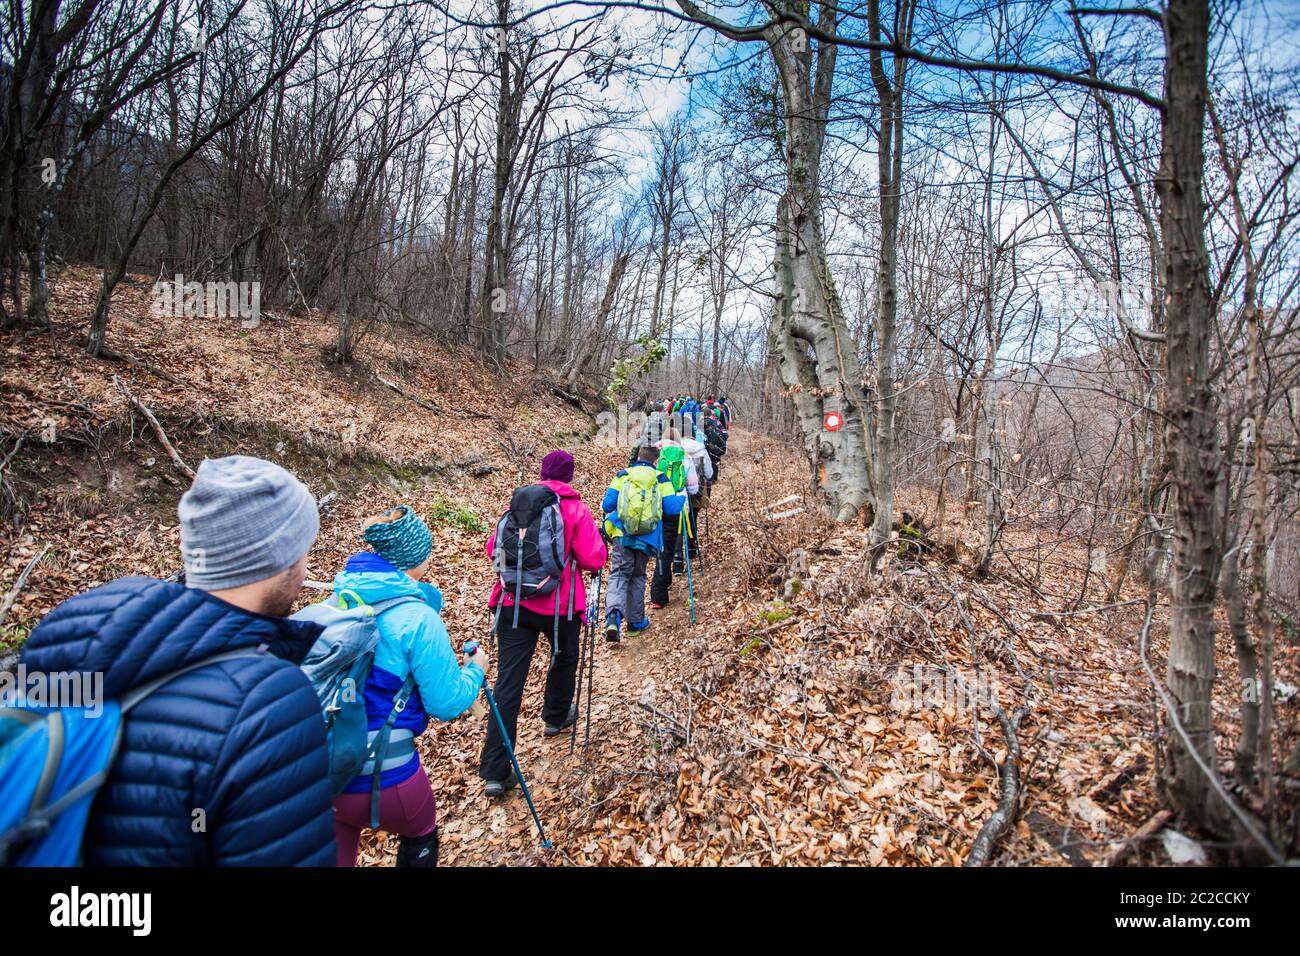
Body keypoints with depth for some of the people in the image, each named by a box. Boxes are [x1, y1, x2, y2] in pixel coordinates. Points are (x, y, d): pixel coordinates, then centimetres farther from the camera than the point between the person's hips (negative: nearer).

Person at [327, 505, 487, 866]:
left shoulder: (339, 598, -1)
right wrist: (476, 669, 6)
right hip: (380, 773, -5)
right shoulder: (418, 618, -20)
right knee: (420, 839, 26)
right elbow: (448, 703, -14)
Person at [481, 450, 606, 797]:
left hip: (513, 602, 2)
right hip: (559, 604, -2)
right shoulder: (575, 509, -5)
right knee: (565, 657, 28)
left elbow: (493, 548, 10)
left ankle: (496, 771, 0)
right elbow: (593, 559, -10)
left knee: (509, 679, 1)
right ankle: (556, 716, 49)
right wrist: (600, 545, 12)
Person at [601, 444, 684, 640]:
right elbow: (673, 509, 1)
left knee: (619, 575, 0)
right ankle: (635, 621, 24)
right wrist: (682, 497, 21)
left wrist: (604, 505, 28)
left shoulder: (622, 475, 8)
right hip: (647, 538, 1)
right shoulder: (661, 479, 7)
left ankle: (614, 614, -26)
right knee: (637, 577, 17)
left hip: (622, 535, -1)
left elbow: (607, 505, 4)